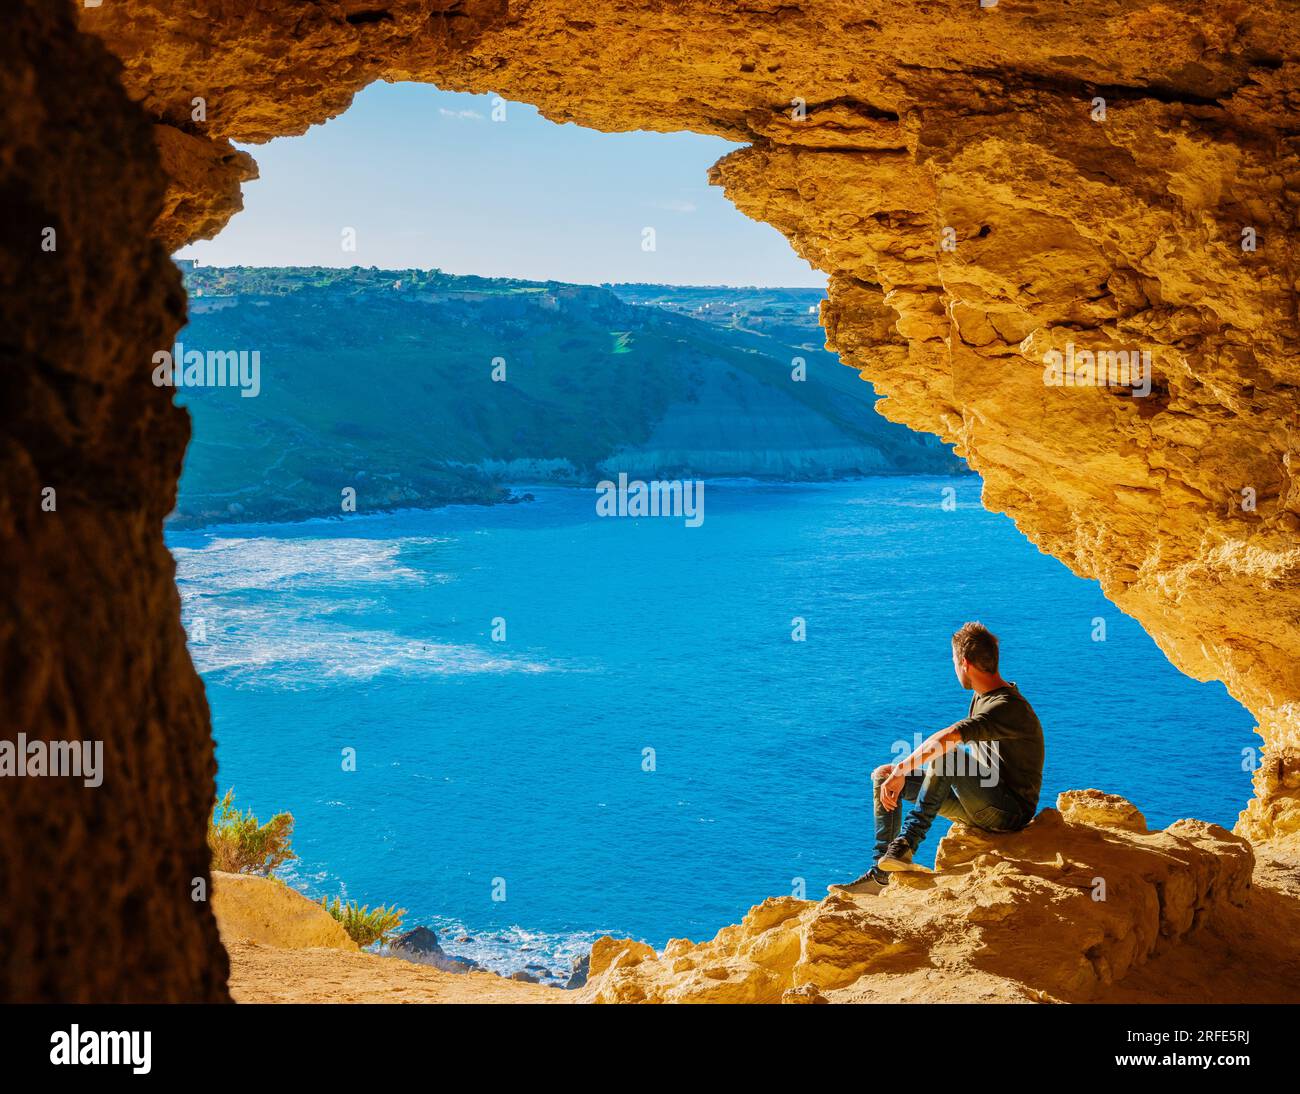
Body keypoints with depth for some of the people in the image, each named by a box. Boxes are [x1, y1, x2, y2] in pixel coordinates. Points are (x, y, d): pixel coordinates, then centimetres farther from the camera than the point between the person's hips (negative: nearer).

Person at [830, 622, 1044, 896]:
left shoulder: (1007, 708, -22)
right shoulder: (982, 697, 12)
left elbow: (949, 738, -36)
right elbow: (956, 742, 17)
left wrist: (901, 770, -31)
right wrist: (901, 772, 6)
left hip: (1011, 810, -10)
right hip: (980, 800, 10)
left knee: (946, 755, -35)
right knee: (882, 775, 4)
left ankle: (905, 846, -30)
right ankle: (881, 876, -6)